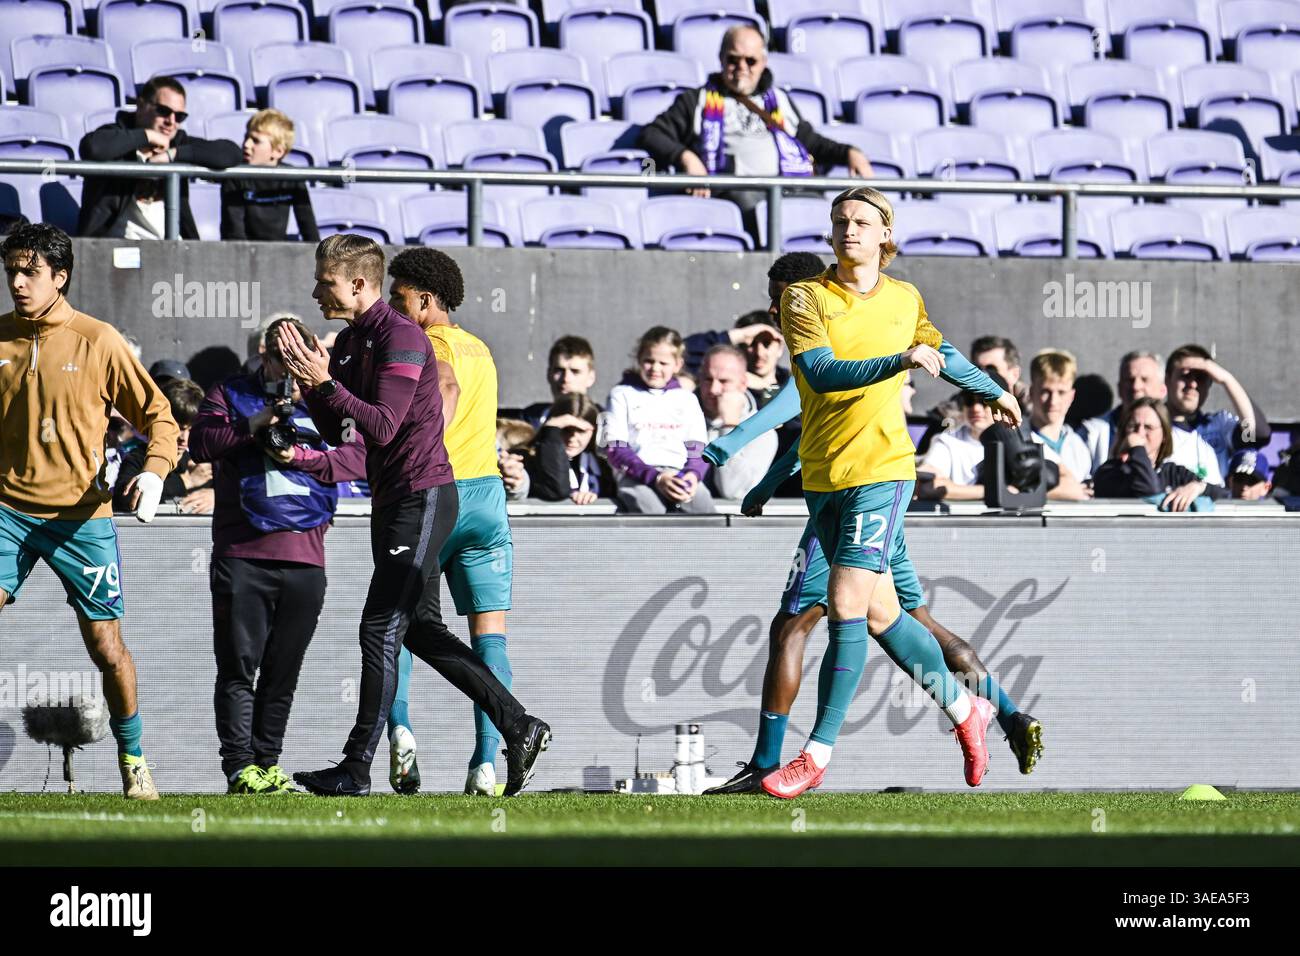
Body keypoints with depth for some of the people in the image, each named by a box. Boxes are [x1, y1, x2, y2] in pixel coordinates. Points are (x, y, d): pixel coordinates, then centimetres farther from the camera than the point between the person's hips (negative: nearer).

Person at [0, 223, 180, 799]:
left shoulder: (99, 342, -3)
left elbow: (158, 415, 2)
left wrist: (154, 471, -15)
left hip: (81, 517, -2)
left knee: (107, 648, 1)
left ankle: (132, 757, 21)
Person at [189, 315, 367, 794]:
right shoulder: (230, 394, 9)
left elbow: (358, 457, 3)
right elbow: (201, 443, -5)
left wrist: (302, 458, -10)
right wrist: (255, 424, -15)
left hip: (305, 556, 2)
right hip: (242, 552, -2)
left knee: (283, 671, 7)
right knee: (239, 666, -6)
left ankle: (267, 764, 14)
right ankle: (240, 768, -7)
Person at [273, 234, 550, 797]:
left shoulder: (402, 338, -15)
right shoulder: (350, 342, 13)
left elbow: (383, 426, -22)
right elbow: (337, 432, 13)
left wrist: (326, 384, -26)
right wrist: (310, 382, -2)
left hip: (422, 497, -10)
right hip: (392, 499, 10)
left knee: (381, 628, -9)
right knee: (420, 629, 12)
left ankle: (357, 771, -7)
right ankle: (520, 729, 17)